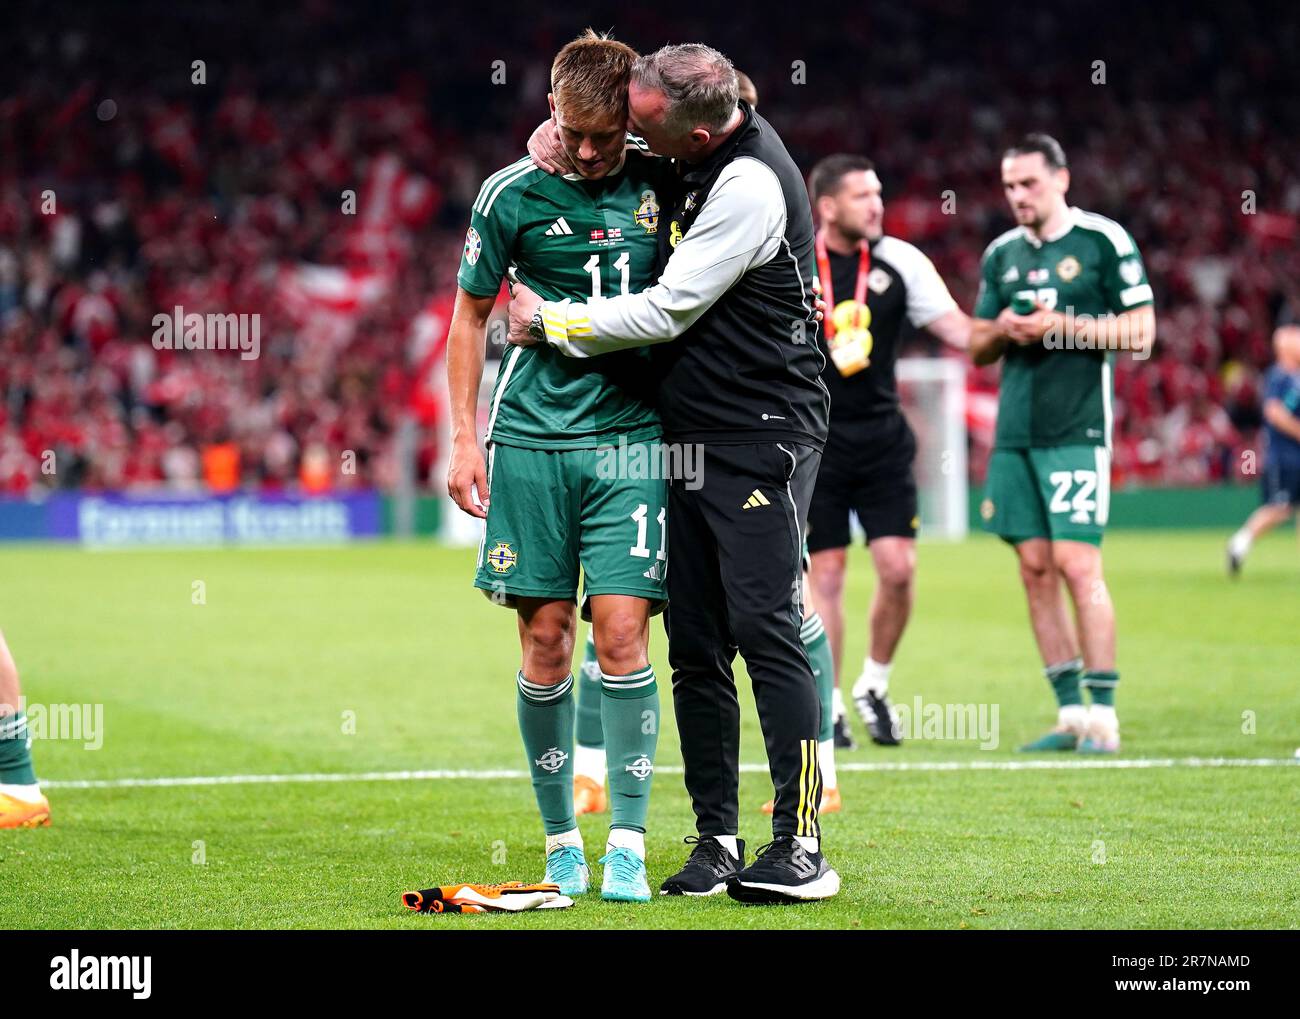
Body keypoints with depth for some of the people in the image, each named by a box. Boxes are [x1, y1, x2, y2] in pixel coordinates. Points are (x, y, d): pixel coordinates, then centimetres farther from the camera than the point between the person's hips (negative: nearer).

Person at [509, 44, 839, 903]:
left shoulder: (750, 186, -18)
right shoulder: (705, 163, 9)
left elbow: (664, 314, -15)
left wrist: (550, 322, -2)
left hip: (761, 439, -9)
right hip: (690, 440, 9)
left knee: (766, 632, -11)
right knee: (694, 649, 6)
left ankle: (801, 846, -9)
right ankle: (717, 839, 10)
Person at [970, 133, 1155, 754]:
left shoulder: (1104, 240, -2)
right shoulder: (1001, 254, 15)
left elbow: (1140, 331, -5)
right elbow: (977, 347, 20)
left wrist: (1063, 326, -13)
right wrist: (1002, 330, -2)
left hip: (1077, 429, -6)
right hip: (1014, 434, 6)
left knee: (1077, 565, -12)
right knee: (1035, 568, 3)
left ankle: (1103, 716, -7)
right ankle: (1070, 714, 8)